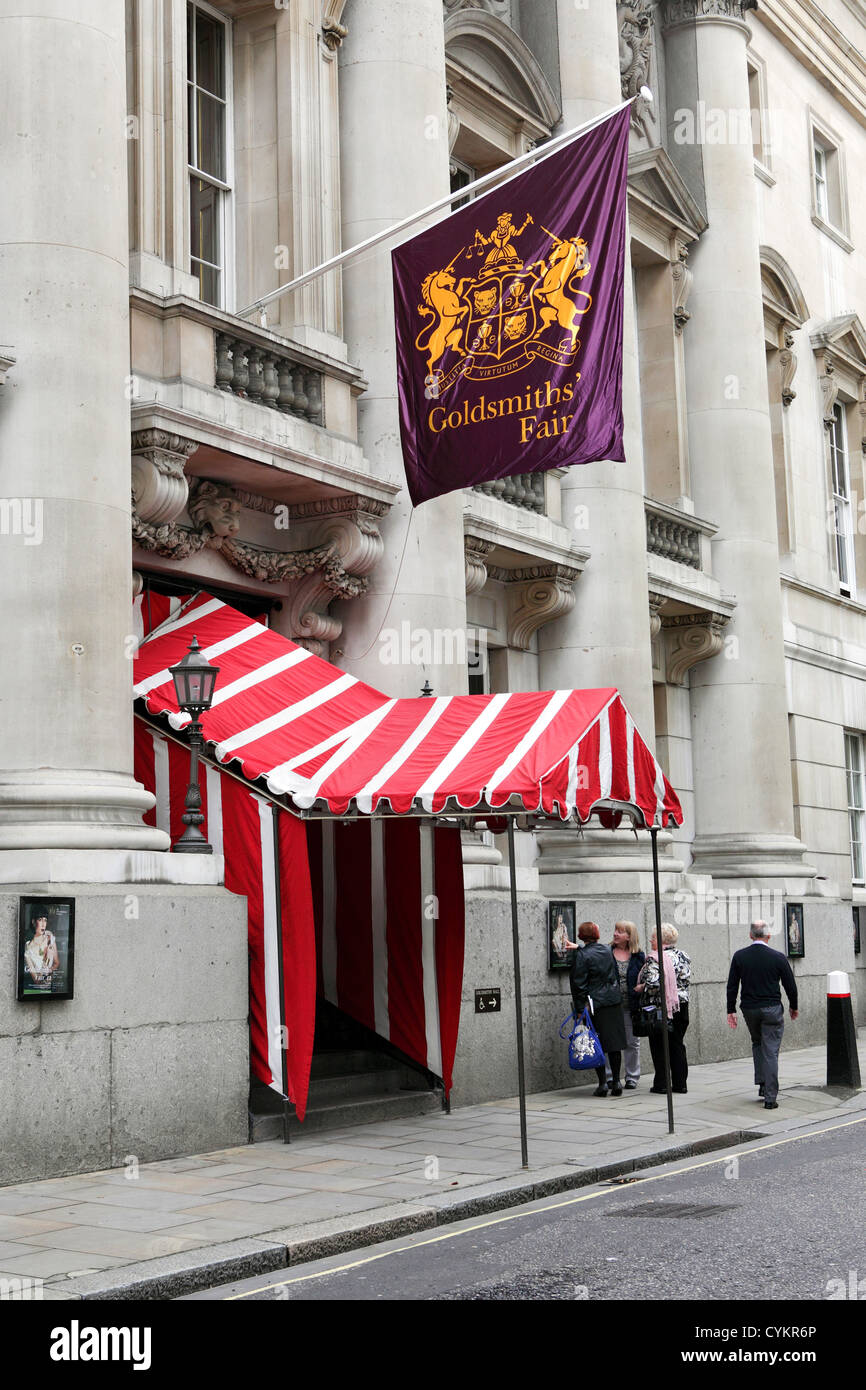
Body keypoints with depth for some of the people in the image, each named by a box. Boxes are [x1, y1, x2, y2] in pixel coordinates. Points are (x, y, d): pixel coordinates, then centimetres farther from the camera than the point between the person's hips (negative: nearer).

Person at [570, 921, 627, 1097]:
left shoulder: (582, 955, -11)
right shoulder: (608, 950, 6)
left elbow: (579, 984, -11)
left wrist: (580, 1009, -8)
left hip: (595, 1004, -5)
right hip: (614, 1002, 5)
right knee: (614, 1043, 7)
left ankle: (602, 1084, -1)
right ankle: (616, 1082, 10)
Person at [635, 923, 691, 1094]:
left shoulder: (654, 959, -15)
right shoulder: (682, 956, 7)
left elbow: (654, 983, -25)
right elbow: (686, 979, 13)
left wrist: (641, 988, -7)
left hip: (659, 1006, -6)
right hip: (681, 1006, 6)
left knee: (659, 1046, 3)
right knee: (677, 1044, 12)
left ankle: (661, 1084, 5)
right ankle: (680, 1084, 14)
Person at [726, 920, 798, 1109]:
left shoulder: (739, 956, -2)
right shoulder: (778, 957, -7)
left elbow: (732, 986, 0)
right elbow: (790, 986, -1)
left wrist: (731, 1010, 7)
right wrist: (793, 1007, 15)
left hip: (749, 1009, 2)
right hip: (772, 1009, -2)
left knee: (757, 1044, 24)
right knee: (771, 1052, 0)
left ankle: (762, 1085, 17)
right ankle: (770, 1097, -2)